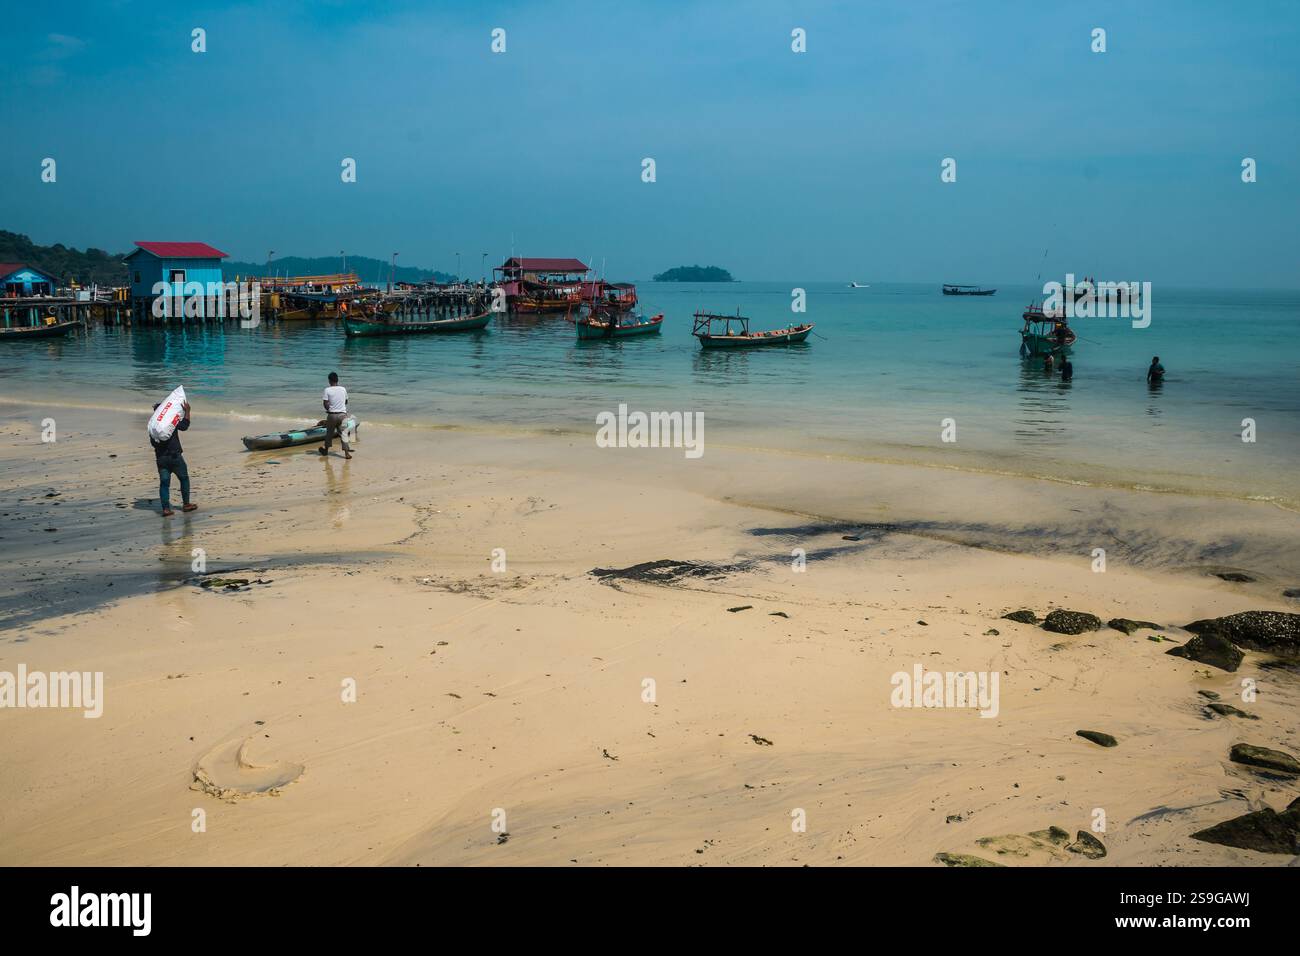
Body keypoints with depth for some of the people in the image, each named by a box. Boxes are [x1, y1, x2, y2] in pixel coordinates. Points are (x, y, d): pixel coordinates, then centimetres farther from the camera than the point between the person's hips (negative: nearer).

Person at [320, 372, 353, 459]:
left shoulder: (327, 390, -8)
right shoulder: (343, 389, 2)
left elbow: (326, 404, -12)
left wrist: (328, 409, 6)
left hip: (332, 415, -1)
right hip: (342, 414, 2)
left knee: (329, 432, 16)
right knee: (343, 433, 1)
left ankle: (326, 450, 30)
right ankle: (346, 452, -10)